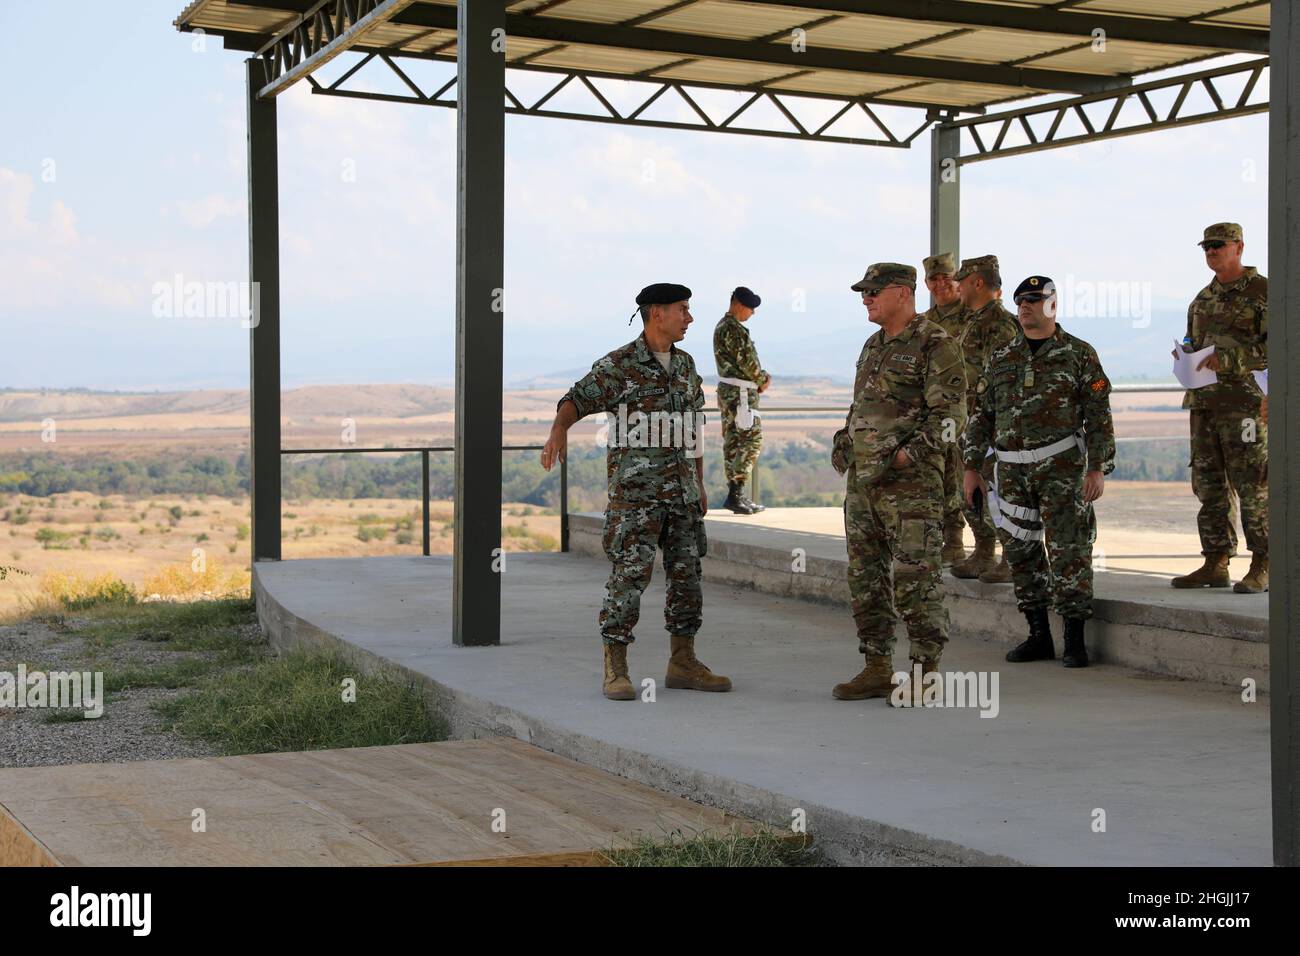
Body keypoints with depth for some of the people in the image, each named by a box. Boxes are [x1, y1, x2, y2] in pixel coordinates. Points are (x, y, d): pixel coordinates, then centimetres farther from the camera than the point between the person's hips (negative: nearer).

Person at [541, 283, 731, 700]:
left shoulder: (685, 365, 12)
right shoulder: (619, 365, -8)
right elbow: (575, 402, -17)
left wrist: (700, 485, 17)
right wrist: (558, 431, -39)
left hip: (681, 490, 6)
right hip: (635, 489, -6)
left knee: (687, 574, 7)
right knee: (629, 577, -10)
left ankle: (683, 665, 16)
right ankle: (615, 672, -6)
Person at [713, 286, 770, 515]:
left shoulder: (723, 327, 18)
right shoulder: (733, 329, -15)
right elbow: (746, 361, -16)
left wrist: (762, 376, 6)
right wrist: (762, 381, 0)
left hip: (728, 392, 11)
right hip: (740, 393, -11)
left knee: (733, 442, 11)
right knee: (751, 439, -10)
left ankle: (735, 496, 14)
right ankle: (735, 494, -14)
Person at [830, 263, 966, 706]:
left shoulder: (934, 345, -9)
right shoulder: (874, 346, 18)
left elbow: (949, 413, -15)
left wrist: (908, 454, -20)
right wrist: (845, 447, 13)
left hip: (911, 482, -9)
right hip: (863, 480, 9)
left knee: (915, 579, -7)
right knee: (866, 577, 10)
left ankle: (925, 675, 1)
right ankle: (877, 669, 18)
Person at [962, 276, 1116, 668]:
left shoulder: (1079, 354, 0)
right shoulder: (1001, 359, 12)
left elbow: (1099, 415, -3)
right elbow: (982, 415, 15)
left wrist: (1098, 469, -9)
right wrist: (972, 466, 9)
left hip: (1061, 467, -5)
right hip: (1012, 470, 5)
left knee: (1067, 551, -7)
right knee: (1021, 553, 6)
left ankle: (1075, 640, -1)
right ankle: (1038, 636, 15)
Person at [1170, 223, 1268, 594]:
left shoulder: (1263, 291, -4)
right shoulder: (1203, 299, 18)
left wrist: (1227, 359, -20)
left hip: (1245, 400, -7)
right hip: (1204, 400, 7)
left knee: (1252, 486, -7)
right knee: (1209, 484, 7)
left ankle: (1262, 568, -2)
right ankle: (1215, 565, 12)